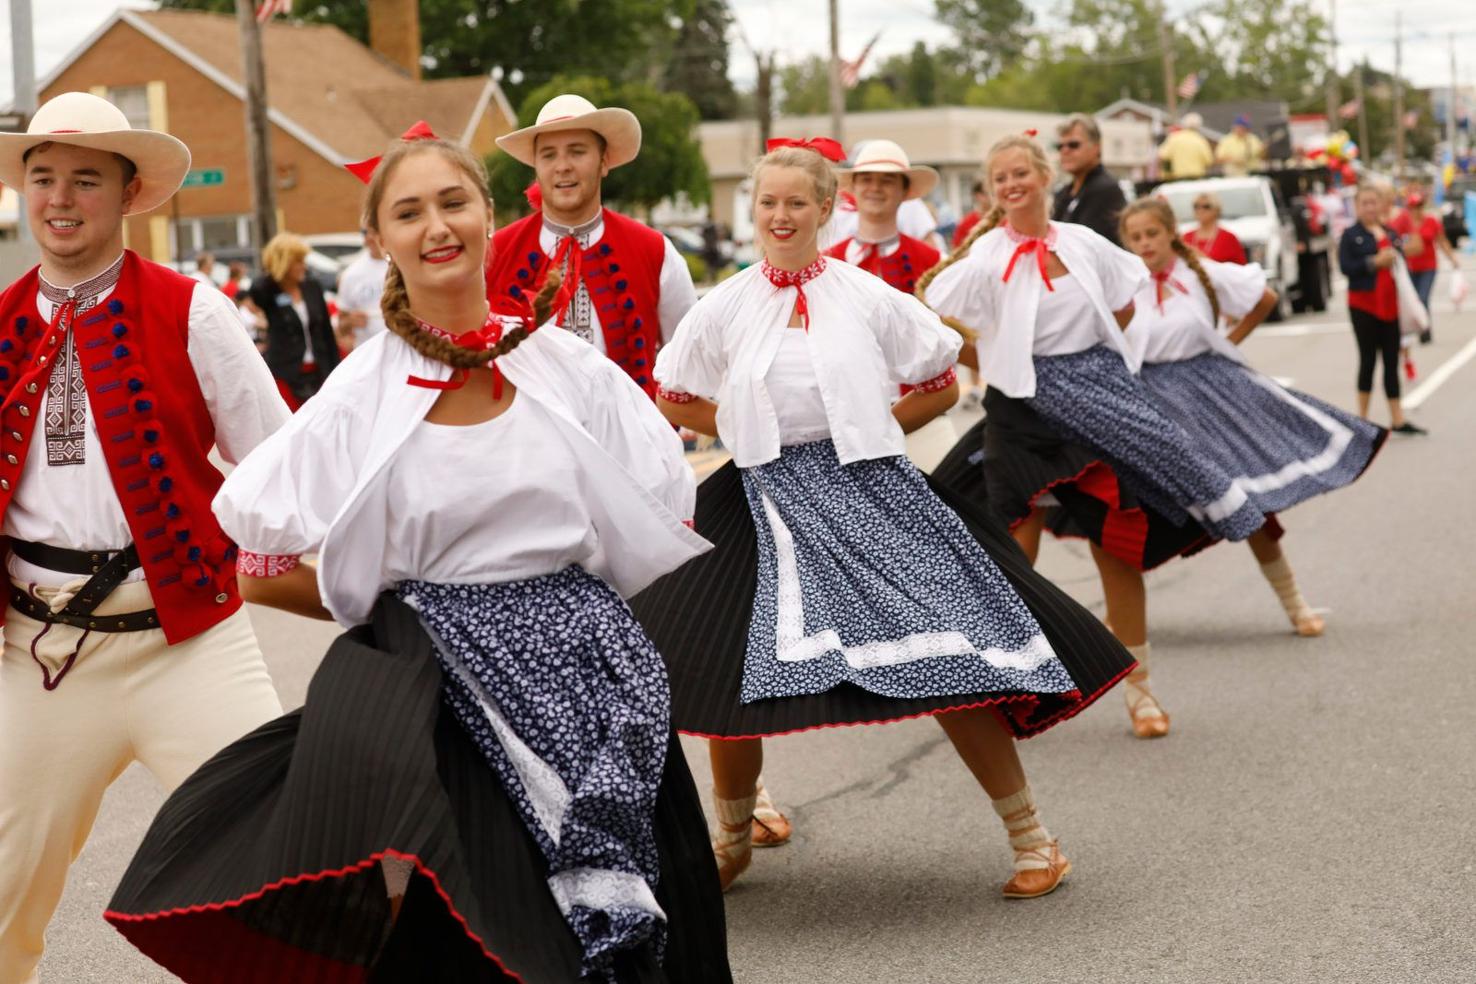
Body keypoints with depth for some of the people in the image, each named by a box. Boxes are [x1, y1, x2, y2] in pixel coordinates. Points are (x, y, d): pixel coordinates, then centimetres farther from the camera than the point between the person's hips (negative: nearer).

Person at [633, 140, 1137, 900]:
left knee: (949, 663, -6)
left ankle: (1032, 839, 5)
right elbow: (675, 400, 15)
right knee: (740, 675, 1)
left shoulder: (868, 297, -1)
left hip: (870, 491, -1)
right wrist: (752, 432, 7)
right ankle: (731, 842, 26)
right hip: (768, 501, 2)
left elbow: (941, 386, 9)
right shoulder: (725, 307, 3)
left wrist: (876, 429, 1)